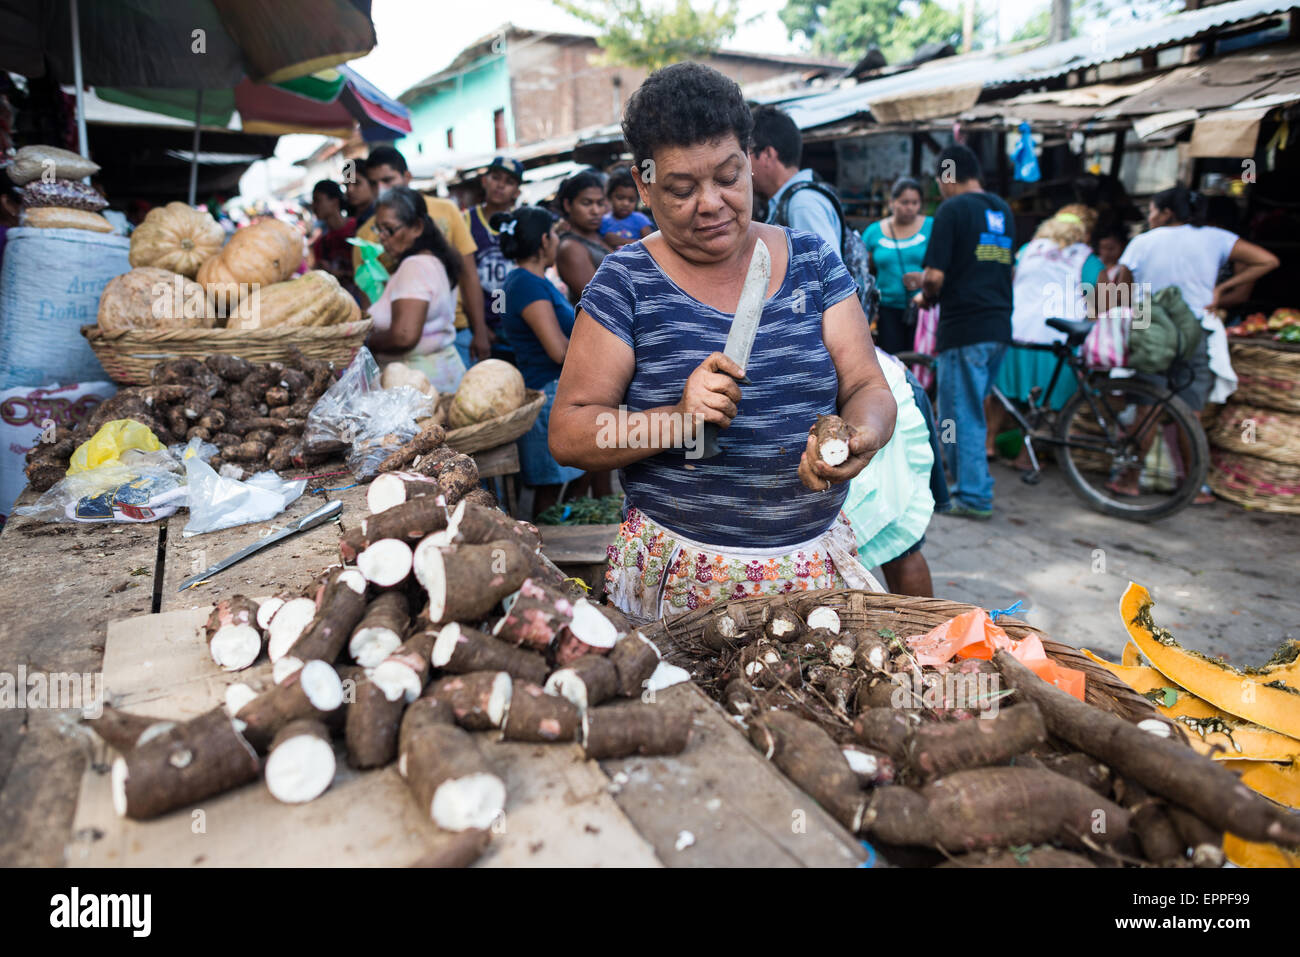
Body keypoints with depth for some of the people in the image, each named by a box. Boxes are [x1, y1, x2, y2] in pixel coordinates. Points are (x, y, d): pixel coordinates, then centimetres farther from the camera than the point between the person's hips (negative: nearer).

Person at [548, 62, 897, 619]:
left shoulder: (813, 260, 5)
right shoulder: (626, 282, -4)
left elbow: (869, 389, 3)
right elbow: (568, 434, -7)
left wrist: (860, 436, -20)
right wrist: (677, 421, -24)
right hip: (680, 573, -2)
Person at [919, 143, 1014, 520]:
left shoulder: (952, 210, -9)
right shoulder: (1003, 210, 15)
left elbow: (934, 277, -17)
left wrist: (926, 296, 5)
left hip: (964, 328, -8)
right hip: (999, 326, 8)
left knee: (960, 416, 1)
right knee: (972, 413, 18)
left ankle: (973, 496, 5)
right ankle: (973, 487, 25)